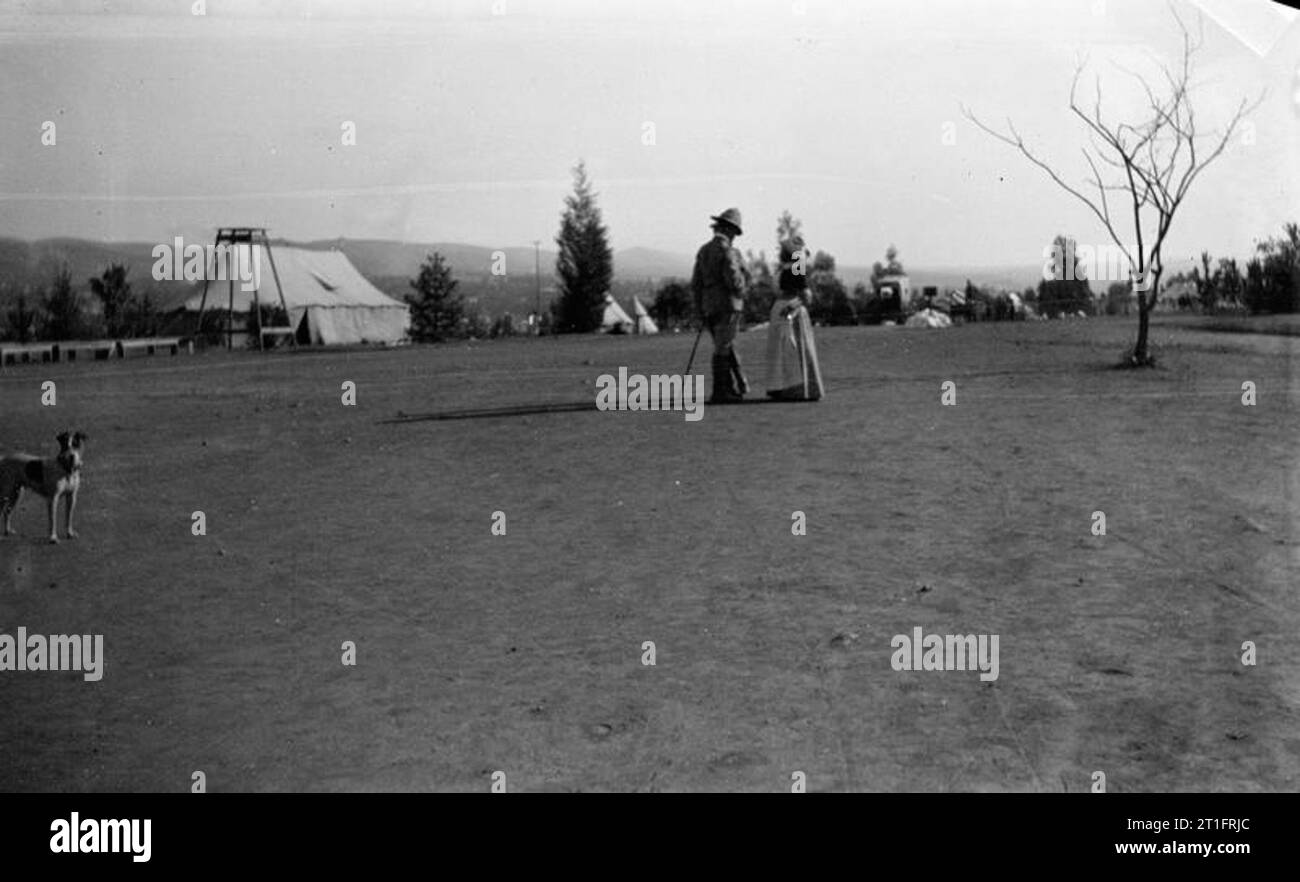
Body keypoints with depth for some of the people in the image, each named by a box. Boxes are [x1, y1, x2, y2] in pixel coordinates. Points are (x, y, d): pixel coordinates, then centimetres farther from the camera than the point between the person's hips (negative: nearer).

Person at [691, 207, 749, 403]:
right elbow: (734, 282, -21)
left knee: (727, 349, 15)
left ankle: (736, 388, 19)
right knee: (723, 350, -5)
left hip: (709, 307, 7)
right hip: (728, 305, -7)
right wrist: (744, 279, 3)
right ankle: (719, 393, -4)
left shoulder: (703, 251, 12)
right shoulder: (728, 251, -12)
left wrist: (700, 312, 17)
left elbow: (695, 284, 12)